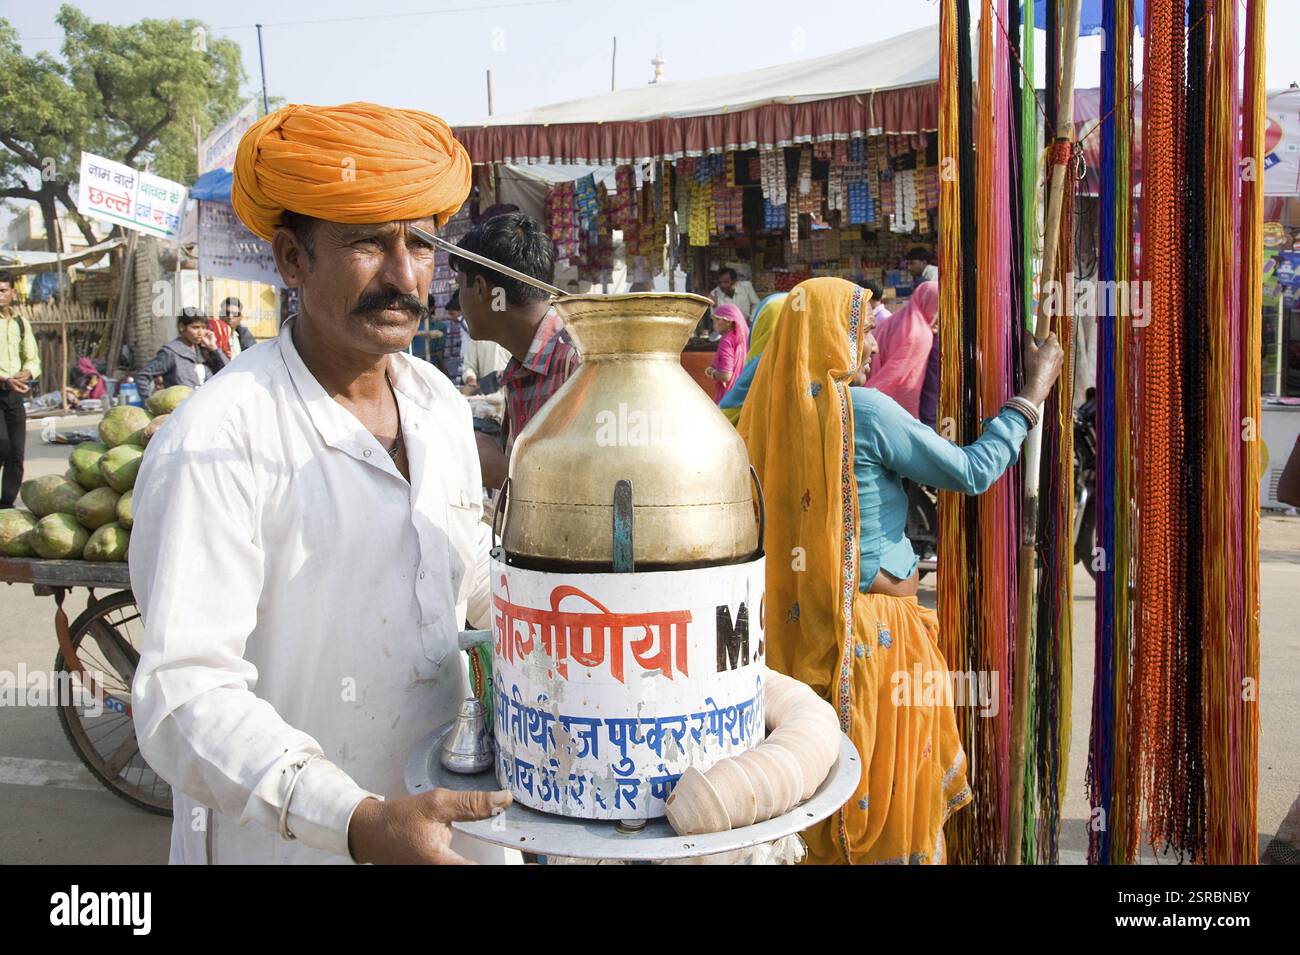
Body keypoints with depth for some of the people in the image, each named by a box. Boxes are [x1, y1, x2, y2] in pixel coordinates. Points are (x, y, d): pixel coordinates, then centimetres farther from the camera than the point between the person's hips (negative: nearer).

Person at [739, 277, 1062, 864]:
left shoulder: (773, 410, 1)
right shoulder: (865, 410, -16)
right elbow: (971, 472, -7)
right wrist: (1033, 391, 4)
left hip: (796, 633, 7)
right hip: (871, 632, -6)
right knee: (887, 796, 10)